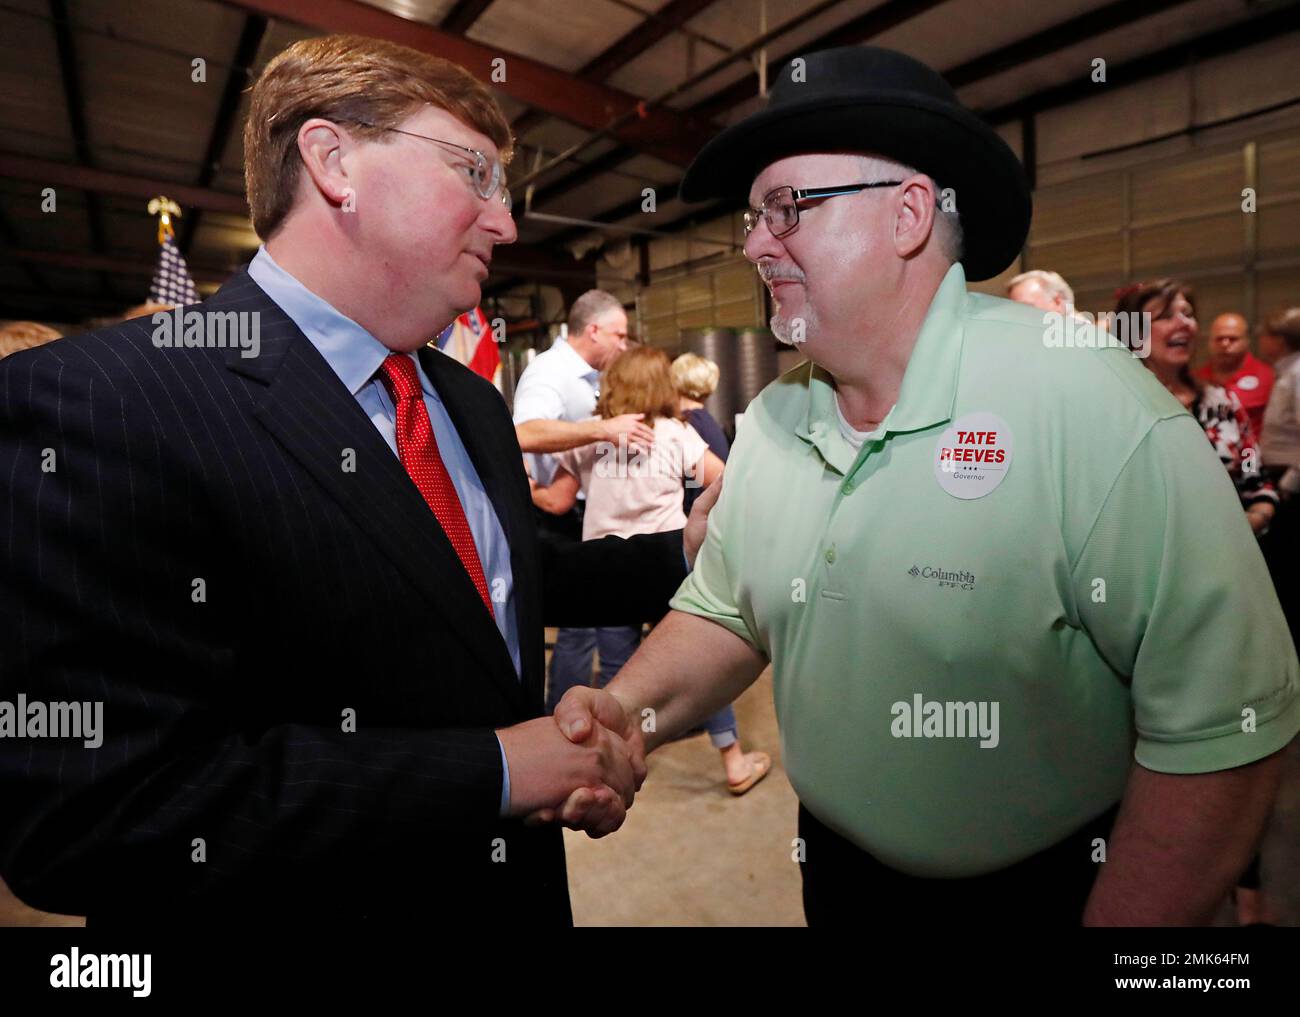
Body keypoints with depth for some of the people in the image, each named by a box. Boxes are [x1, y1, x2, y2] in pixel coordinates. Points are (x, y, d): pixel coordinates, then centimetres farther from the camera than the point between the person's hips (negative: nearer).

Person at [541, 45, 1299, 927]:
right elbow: (724, 615, 0)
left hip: (1050, 889, -4)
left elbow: (1223, 724, -24)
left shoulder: (1092, 408, -25)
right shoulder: (769, 424, -7)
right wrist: (628, 709, -16)